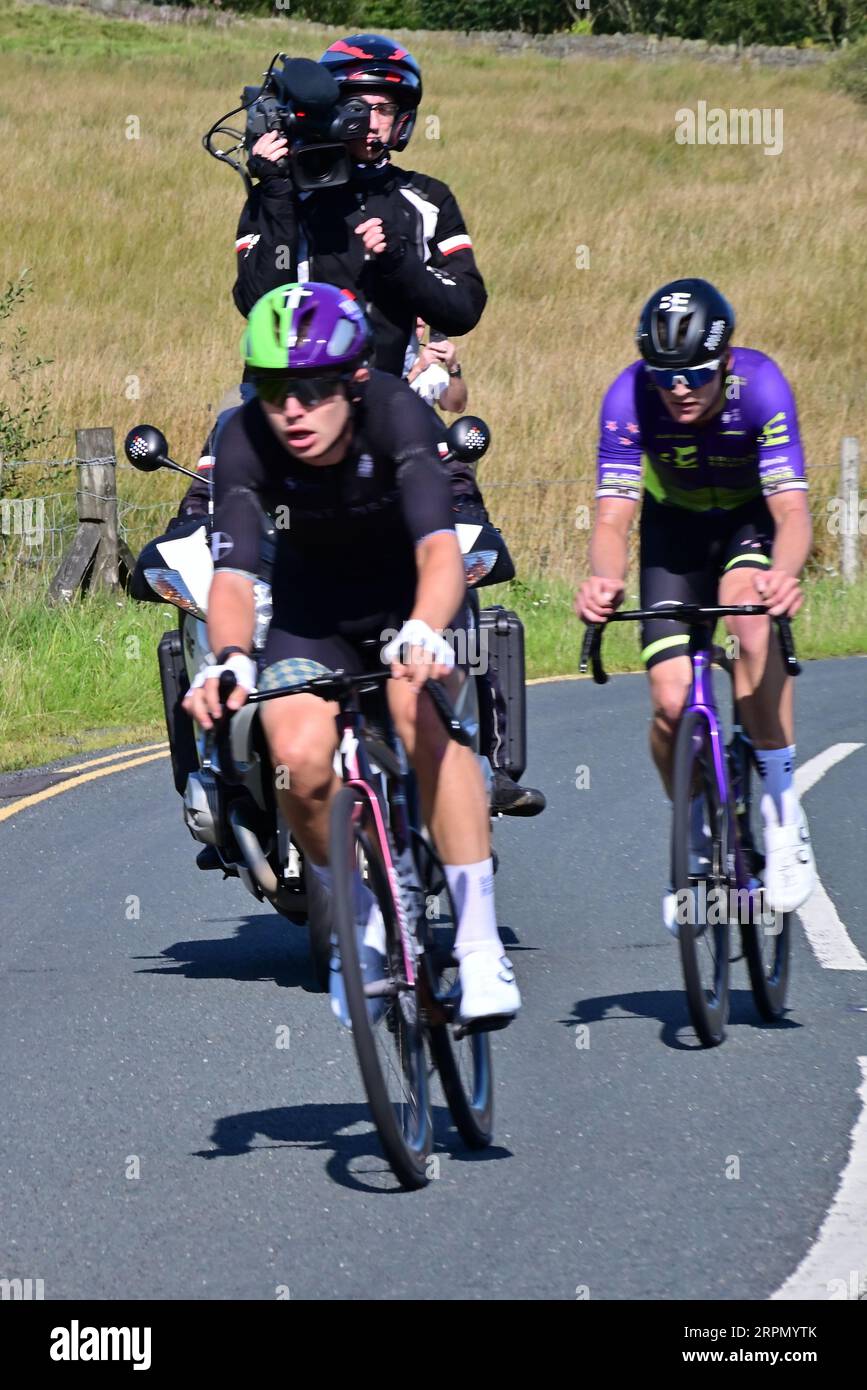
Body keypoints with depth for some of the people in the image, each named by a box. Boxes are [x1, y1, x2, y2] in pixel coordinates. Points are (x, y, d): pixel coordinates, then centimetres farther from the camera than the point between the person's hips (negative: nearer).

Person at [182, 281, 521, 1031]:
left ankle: (480, 946, -25)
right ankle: (361, 918, 7)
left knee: (423, 713, -31)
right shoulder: (246, 441, -28)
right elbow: (233, 572, -37)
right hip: (314, 599, 2)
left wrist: (424, 632, -65)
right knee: (300, 758, -22)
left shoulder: (397, 415, -33)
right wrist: (229, 659, -58)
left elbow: (439, 547, -45)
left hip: (411, 589, -2)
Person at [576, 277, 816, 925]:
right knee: (671, 701, -12)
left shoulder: (760, 385, -33)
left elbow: (792, 508, -39)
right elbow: (613, 516, -32)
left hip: (750, 517, -2)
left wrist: (785, 574, -61)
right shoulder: (630, 398, -29)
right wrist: (604, 580, -55)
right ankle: (696, 841, 15)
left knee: (752, 621, -33)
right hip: (676, 525, 2)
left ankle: (783, 811, -22)